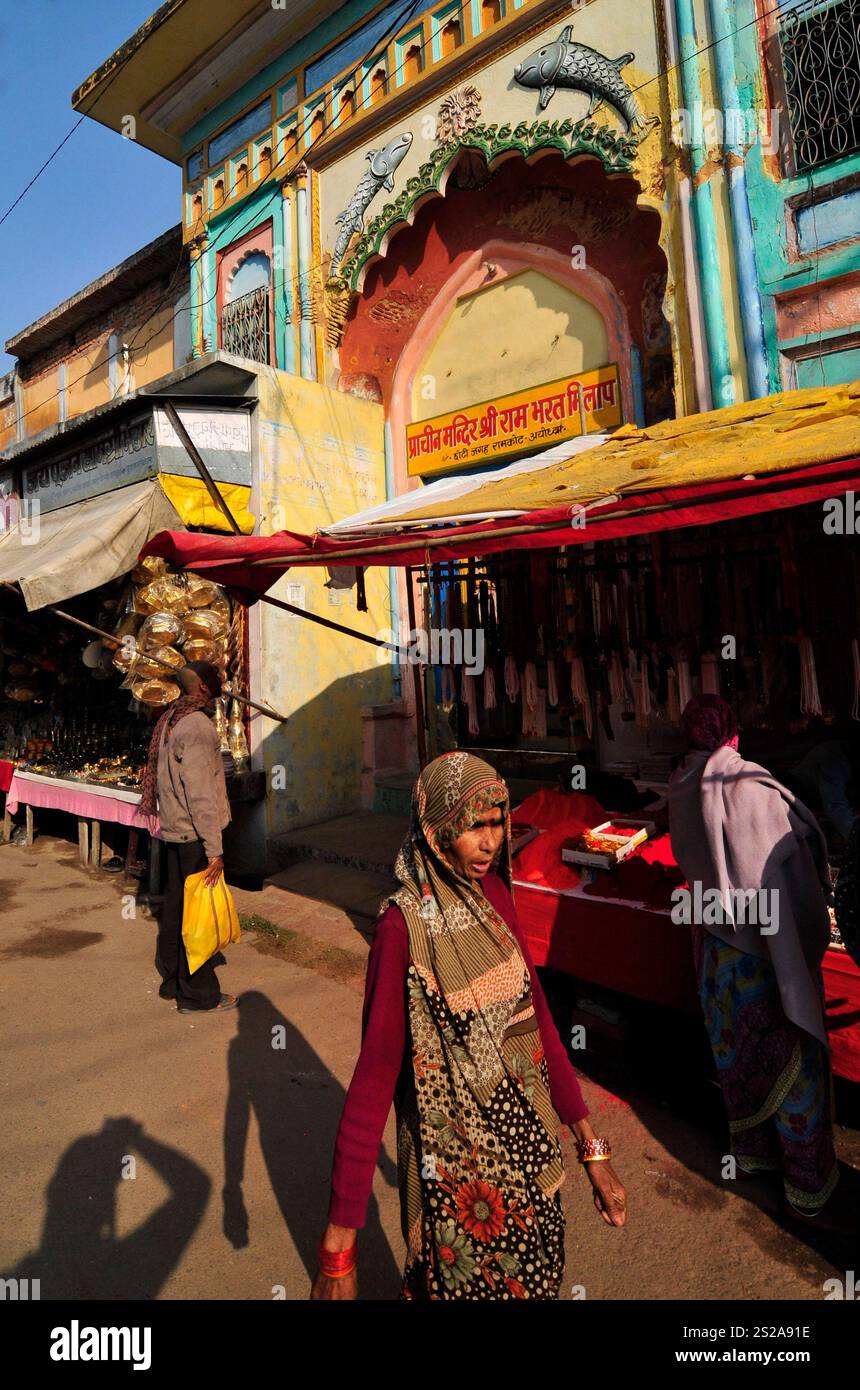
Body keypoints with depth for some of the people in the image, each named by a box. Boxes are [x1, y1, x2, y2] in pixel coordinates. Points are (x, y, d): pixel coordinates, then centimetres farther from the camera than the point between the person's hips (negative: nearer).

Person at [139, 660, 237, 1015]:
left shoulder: (169, 721, 11)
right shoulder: (197, 726, -20)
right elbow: (201, 794, -24)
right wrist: (214, 849, -21)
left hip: (174, 830, 10)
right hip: (194, 834, -10)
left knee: (175, 905, 18)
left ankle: (172, 979, 32)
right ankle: (197, 994, 12)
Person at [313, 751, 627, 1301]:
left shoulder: (494, 893, -7)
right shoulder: (405, 925, -25)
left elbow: (536, 1014, -2)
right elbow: (374, 1075, -21)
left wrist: (592, 1149, 2)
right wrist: (339, 1243, -17)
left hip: (527, 1132, 6)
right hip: (458, 1149, -6)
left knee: (539, 1275, 25)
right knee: (467, 1280, 16)